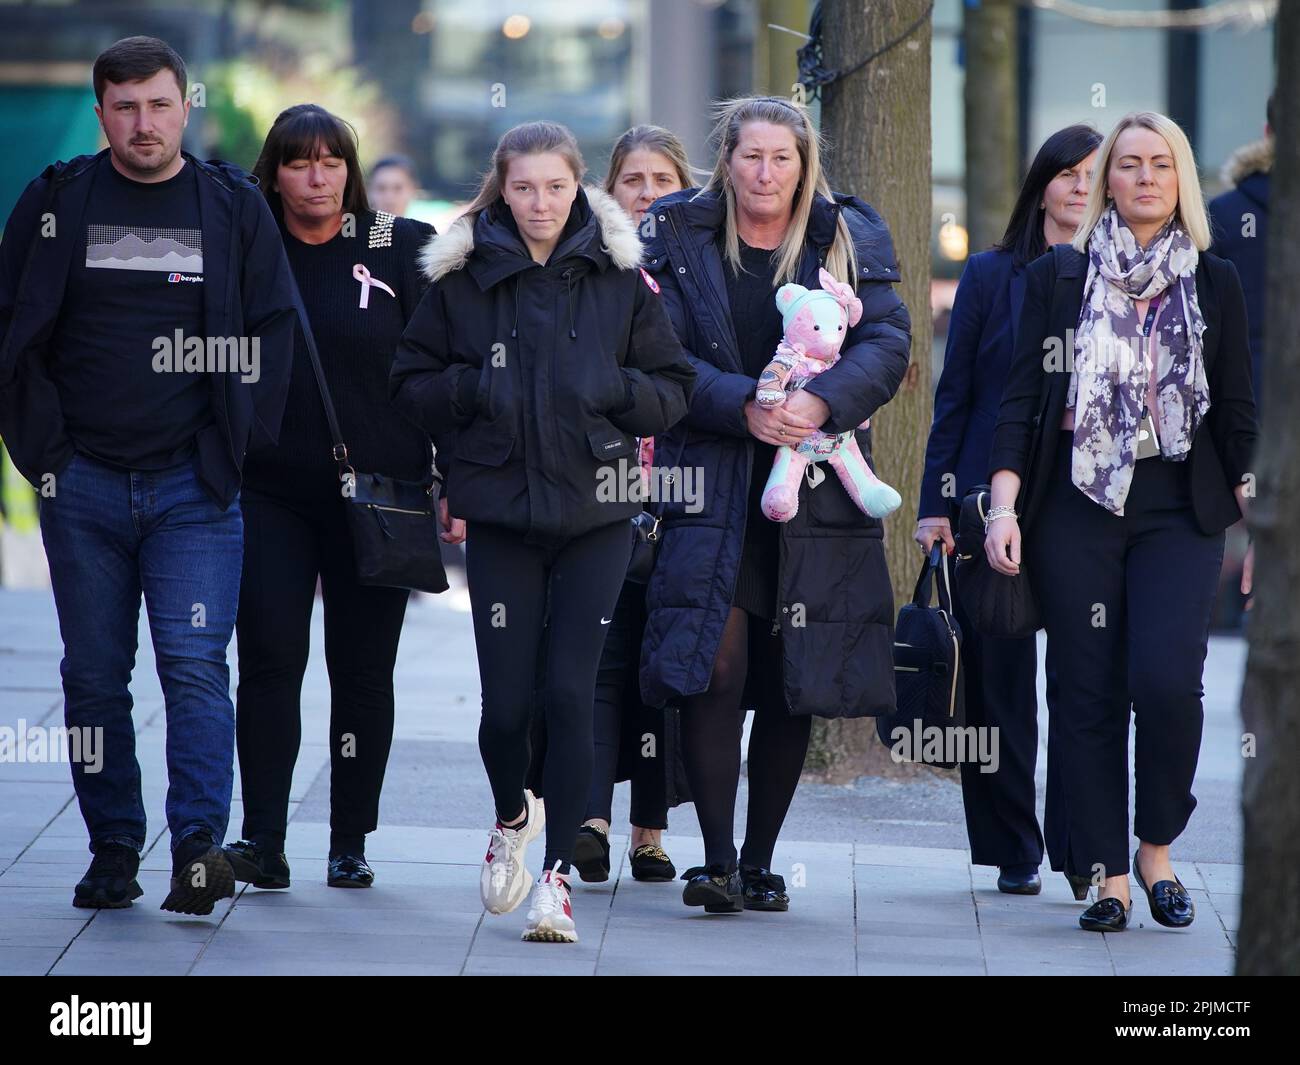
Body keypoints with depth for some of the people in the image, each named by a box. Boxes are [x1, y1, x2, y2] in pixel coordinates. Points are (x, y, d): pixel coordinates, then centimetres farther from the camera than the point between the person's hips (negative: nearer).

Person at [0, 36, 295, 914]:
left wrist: (234, 443, 1)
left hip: (194, 484, -1)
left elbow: (274, 331, 8)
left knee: (196, 664, -12)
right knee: (95, 675, 5)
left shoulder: (234, 207, 5)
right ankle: (114, 849, 13)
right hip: (84, 482, 1)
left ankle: (199, 844, -15)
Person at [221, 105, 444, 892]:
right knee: (271, 658, -9)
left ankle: (350, 843, 13)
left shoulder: (401, 248, 2)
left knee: (364, 671, 5)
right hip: (270, 493, 0)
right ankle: (263, 842, -10)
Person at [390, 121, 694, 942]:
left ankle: (558, 873, 1)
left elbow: (675, 390, 7)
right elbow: (411, 384, 8)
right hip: (501, 514, 0)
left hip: (595, 513, 0)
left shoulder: (621, 278, 3)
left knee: (570, 694, -8)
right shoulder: (461, 278, 3)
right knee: (506, 701, -1)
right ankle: (513, 818, 31)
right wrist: (472, 389, -10)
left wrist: (614, 387, -12)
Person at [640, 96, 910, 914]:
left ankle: (761, 860, 15)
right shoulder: (680, 239, 4)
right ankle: (717, 860, -9)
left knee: (793, 684, 5)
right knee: (716, 667, -13)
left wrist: (822, 402, -21)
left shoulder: (849, 240, 7)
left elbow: (888, 343, -3)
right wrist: (744, 407, -19)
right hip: (711, 481, -1)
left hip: (815, 493, 2)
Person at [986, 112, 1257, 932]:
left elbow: (1238, 414, 10)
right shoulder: (1057, 278, 7)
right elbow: (1023, 397, 5)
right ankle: (1106, 875, 7)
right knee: (1088, 693, -1)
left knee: (1168, 680, -16)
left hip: (1181, 511, 0)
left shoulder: (1215, 285, 9)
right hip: (1077, 508, 0)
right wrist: (1004, 505, -5)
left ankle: (1156, 849, 5)